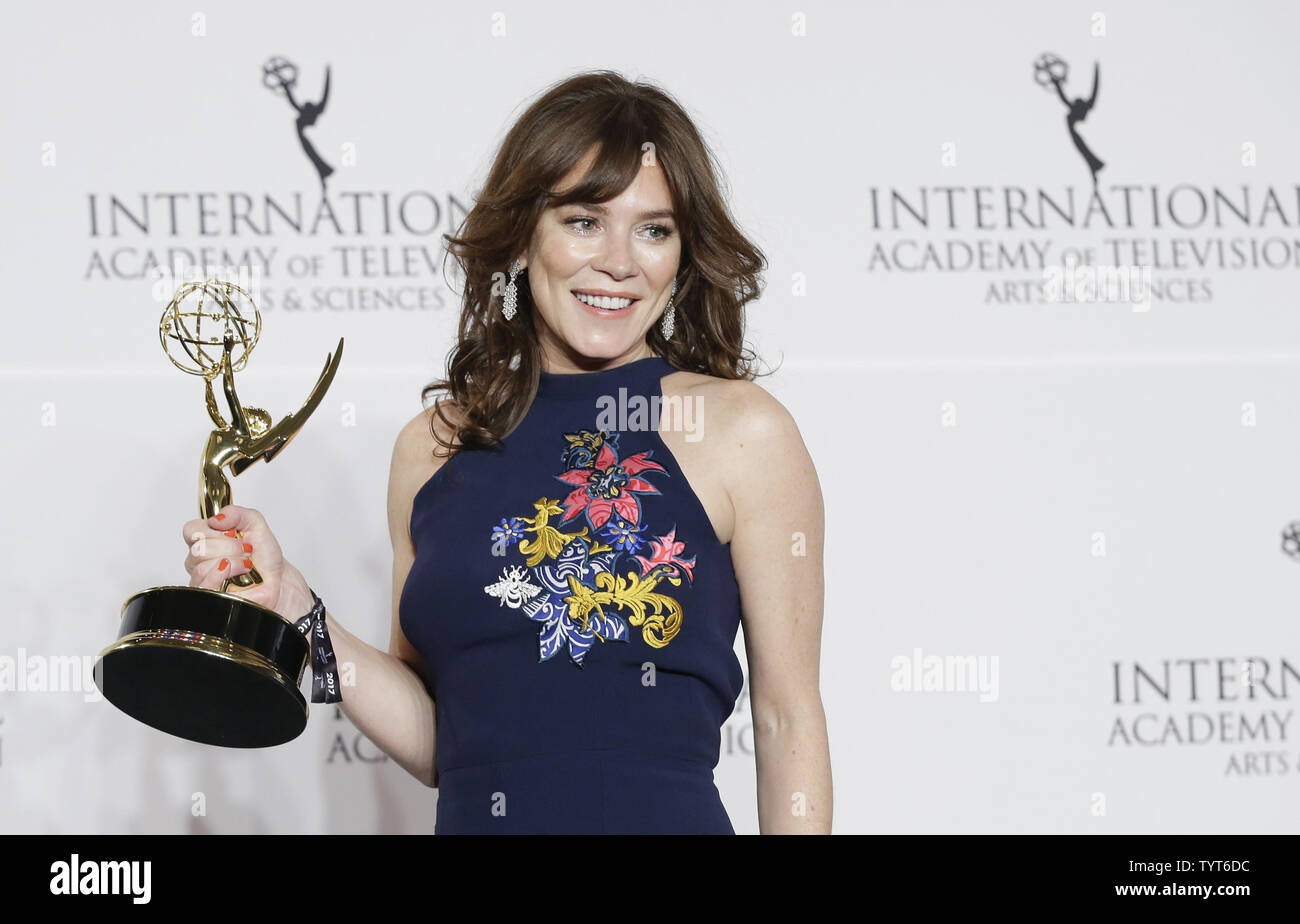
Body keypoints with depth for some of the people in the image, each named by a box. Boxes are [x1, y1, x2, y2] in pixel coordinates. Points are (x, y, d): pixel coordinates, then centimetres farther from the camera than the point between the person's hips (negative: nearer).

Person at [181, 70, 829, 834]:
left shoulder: (741, 431, -5)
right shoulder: (433, 446, 4)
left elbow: (788, 719, -3)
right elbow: (437, 745, 7)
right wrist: (292, 611, -3)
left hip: (667, 815, -3)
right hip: (474, 819, 3)